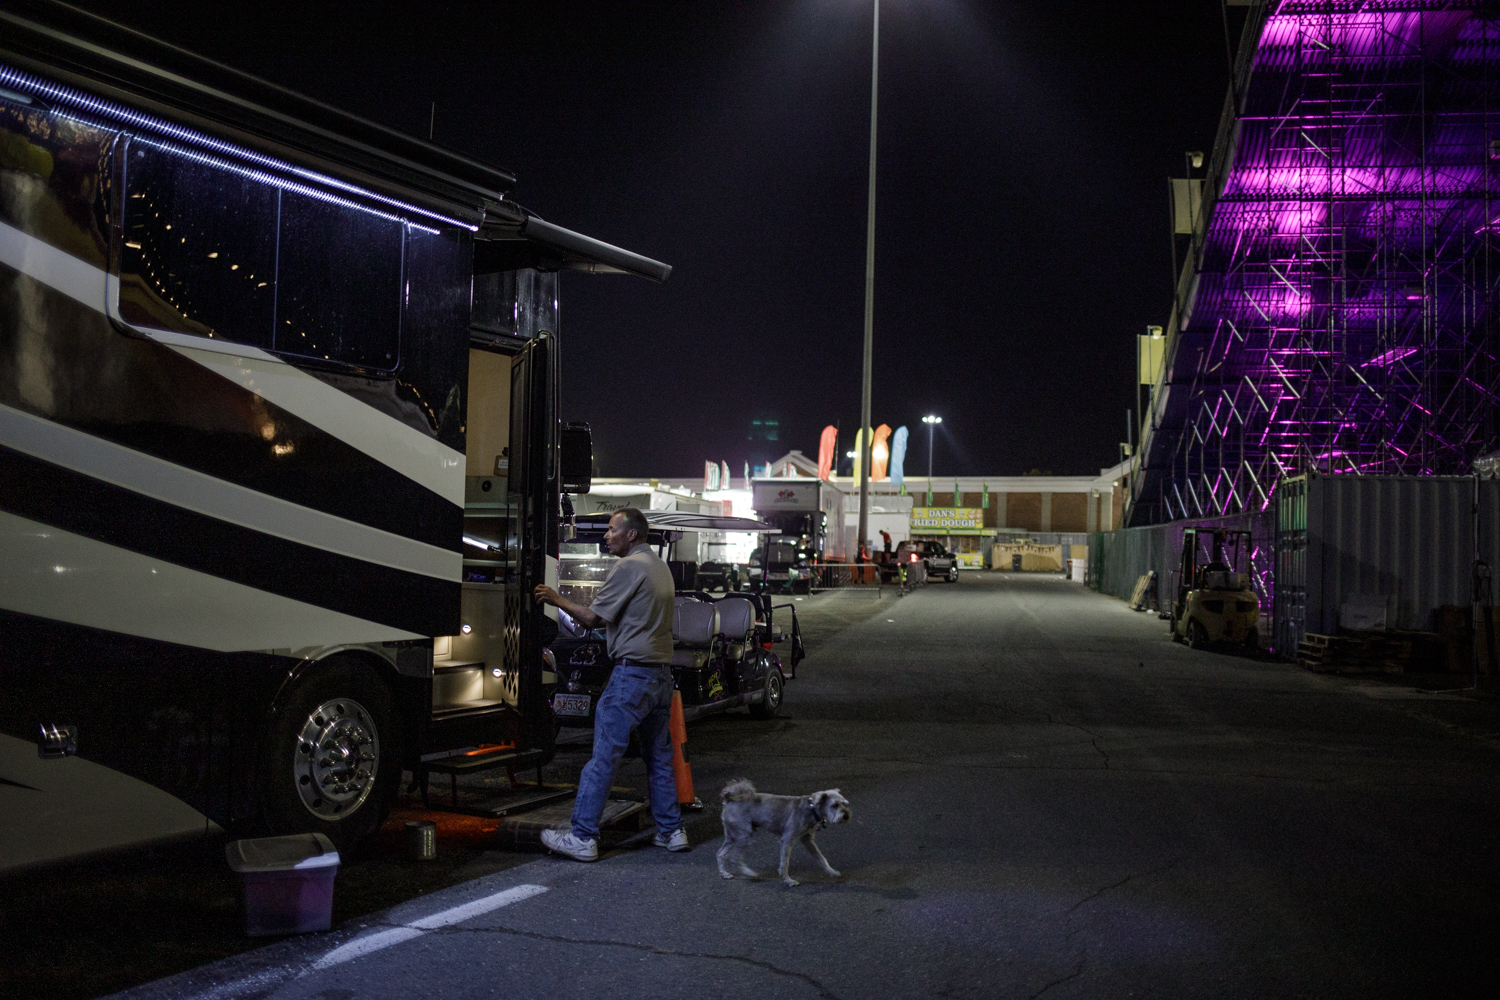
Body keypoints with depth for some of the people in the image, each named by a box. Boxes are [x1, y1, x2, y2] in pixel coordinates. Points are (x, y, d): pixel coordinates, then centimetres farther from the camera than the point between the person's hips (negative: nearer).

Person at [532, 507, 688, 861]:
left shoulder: (630, 566, -10)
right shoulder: (660, 567, 17)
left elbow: (593, 618, -10)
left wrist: (558, 600, 0)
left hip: (631, 673, -9)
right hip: (661, 673, 9)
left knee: (604, 756, -7)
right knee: (659, 756, 14)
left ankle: (583, 837, -6)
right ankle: (671, 831, 17)